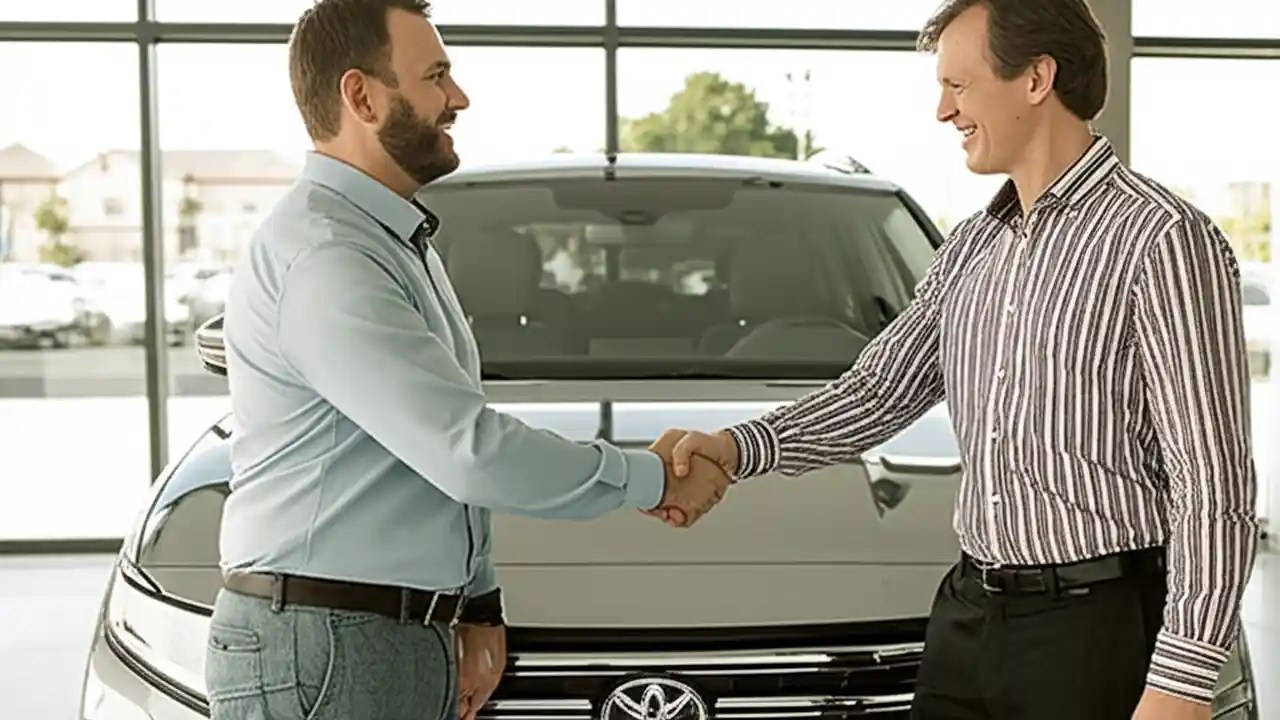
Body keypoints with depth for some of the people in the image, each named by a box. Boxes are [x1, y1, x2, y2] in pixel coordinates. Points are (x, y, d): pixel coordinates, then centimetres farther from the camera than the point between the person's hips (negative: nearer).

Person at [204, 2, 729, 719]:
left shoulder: (402, 243, 16)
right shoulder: (322, 258, -18)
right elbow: (472, 452, -23)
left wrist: (479, 608, 13)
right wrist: (656, 479, -13)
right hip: (319, 656, -9)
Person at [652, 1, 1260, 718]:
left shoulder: (1162, 239, -13)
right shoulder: (972, 248, 12)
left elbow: (1214, 482, -15)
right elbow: (880, 391, 13)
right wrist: (739, 448, -3)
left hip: (1098, 627, -7)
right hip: (968, 616, 7)